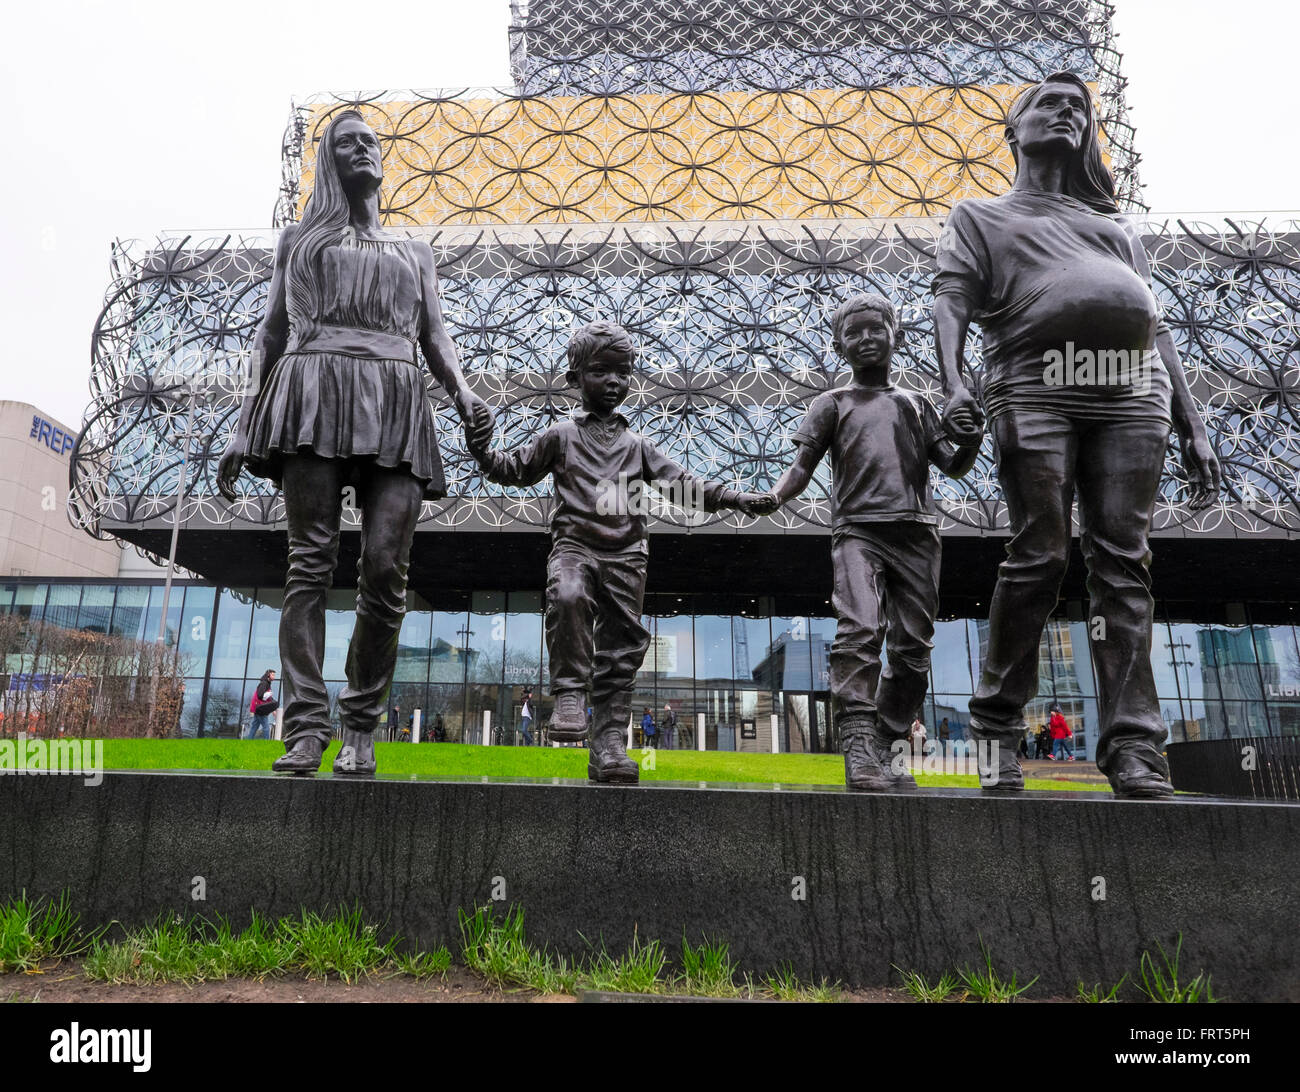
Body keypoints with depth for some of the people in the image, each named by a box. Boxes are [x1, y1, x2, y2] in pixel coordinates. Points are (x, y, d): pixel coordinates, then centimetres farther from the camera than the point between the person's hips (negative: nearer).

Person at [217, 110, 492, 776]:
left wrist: (463, 394, -6)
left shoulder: (415, 253, 27)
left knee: (385, 567, -13)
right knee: (311, 561, -11)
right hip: (314, 392, 0)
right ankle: (306, 729, -12)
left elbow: (435, 339, 16)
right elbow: (272, 336, 18)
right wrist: (245, 428, 6)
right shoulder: (299, 240, 24)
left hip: (396, 403, 1)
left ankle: (360, 728, -5)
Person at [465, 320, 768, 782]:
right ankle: (569, 692, -22)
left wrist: (734, 498, 7)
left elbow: (681, 483, 17)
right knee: (567, 597, -35)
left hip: (625, 556, 3)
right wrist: (484, 452, -3)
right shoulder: (561, 436, 13)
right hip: (574, 545, -2)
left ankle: (609, 746, 4)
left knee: (621, 647, -1)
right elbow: (515, 469, 16)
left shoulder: (637, 445, 19)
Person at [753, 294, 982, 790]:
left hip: (917, 531, 3)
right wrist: (774, 497, -15)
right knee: (860, 629, -23)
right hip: (859, 529, -3)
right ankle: (858, 745, -26)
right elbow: (802, 466, 5)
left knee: (913, 648, 0)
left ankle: (885, 747, 10)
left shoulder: (916, 404, 22)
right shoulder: (832, 403, 16)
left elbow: (953, 468, 16)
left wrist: (969, 442, -6)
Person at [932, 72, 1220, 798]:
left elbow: (1158, 327, 24)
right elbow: (952, 300, 3)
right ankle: (998, 726, 0)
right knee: (1040, 557, -11)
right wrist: (953, 383, -17)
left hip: (1133, 391, 4)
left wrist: (1194, 427, 14)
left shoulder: (1118, 228, 33)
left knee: (1123, 562, -5)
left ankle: (1134, 744, -5)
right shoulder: (982, 215, 23)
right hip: (1035, 387, -3)